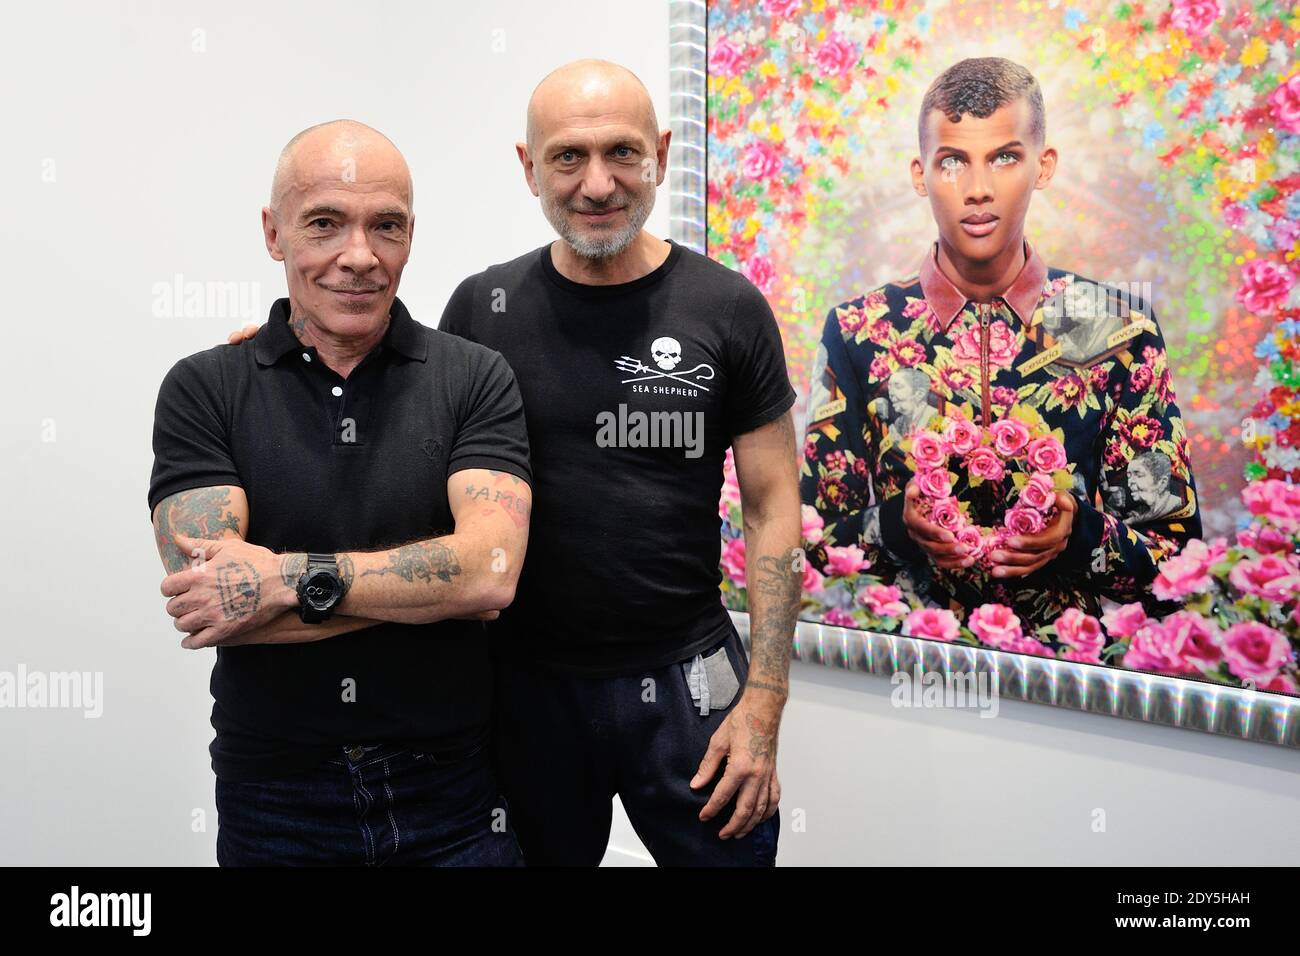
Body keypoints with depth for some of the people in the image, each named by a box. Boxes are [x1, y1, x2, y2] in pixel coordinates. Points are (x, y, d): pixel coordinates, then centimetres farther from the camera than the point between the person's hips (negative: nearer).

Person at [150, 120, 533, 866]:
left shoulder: (476, 378, -5)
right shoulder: (203, 390, -4)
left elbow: (492, 572, -17)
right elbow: (206, 604, -16)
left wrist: (293, 578, -22)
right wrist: (432, 580, -16)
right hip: (274, 803, 0)